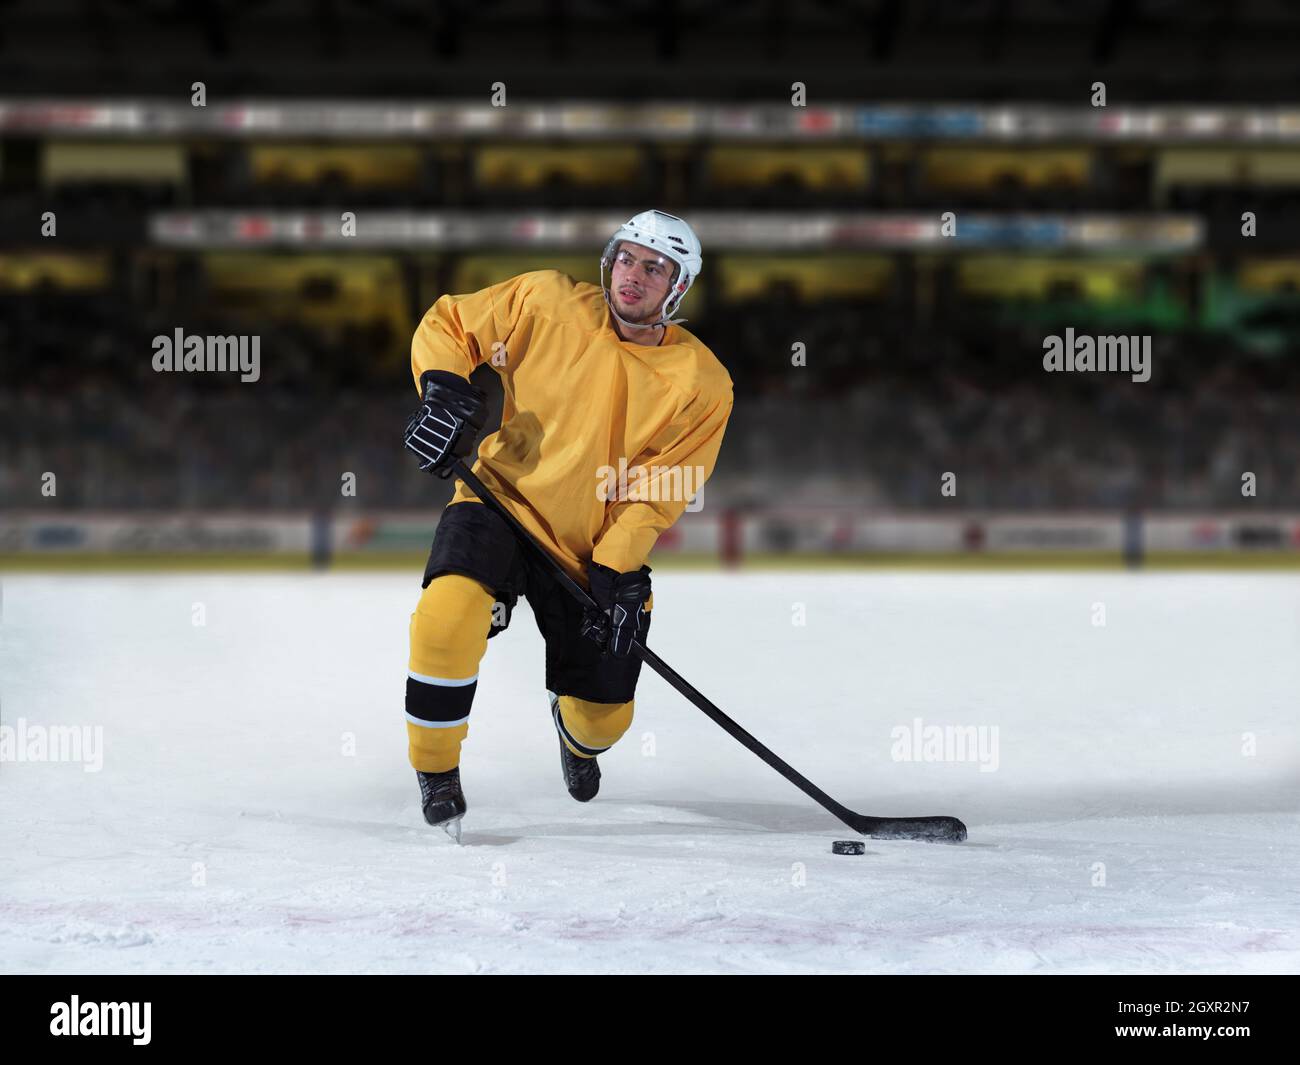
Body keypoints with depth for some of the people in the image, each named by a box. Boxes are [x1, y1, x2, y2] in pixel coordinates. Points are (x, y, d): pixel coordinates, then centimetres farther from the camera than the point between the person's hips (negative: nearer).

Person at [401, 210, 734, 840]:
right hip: (502, 502, -1)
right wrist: (442, 388, -14)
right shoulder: (548, 304, -7)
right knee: (449, 615, -32)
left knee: (602, 717, 4)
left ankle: (575, 731, 47)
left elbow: (654, 495, -9)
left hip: (595, 552, 1)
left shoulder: (701, 383, -7)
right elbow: (447, 325, 4)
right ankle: (434, 768, -7)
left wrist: (617, 571, -20)